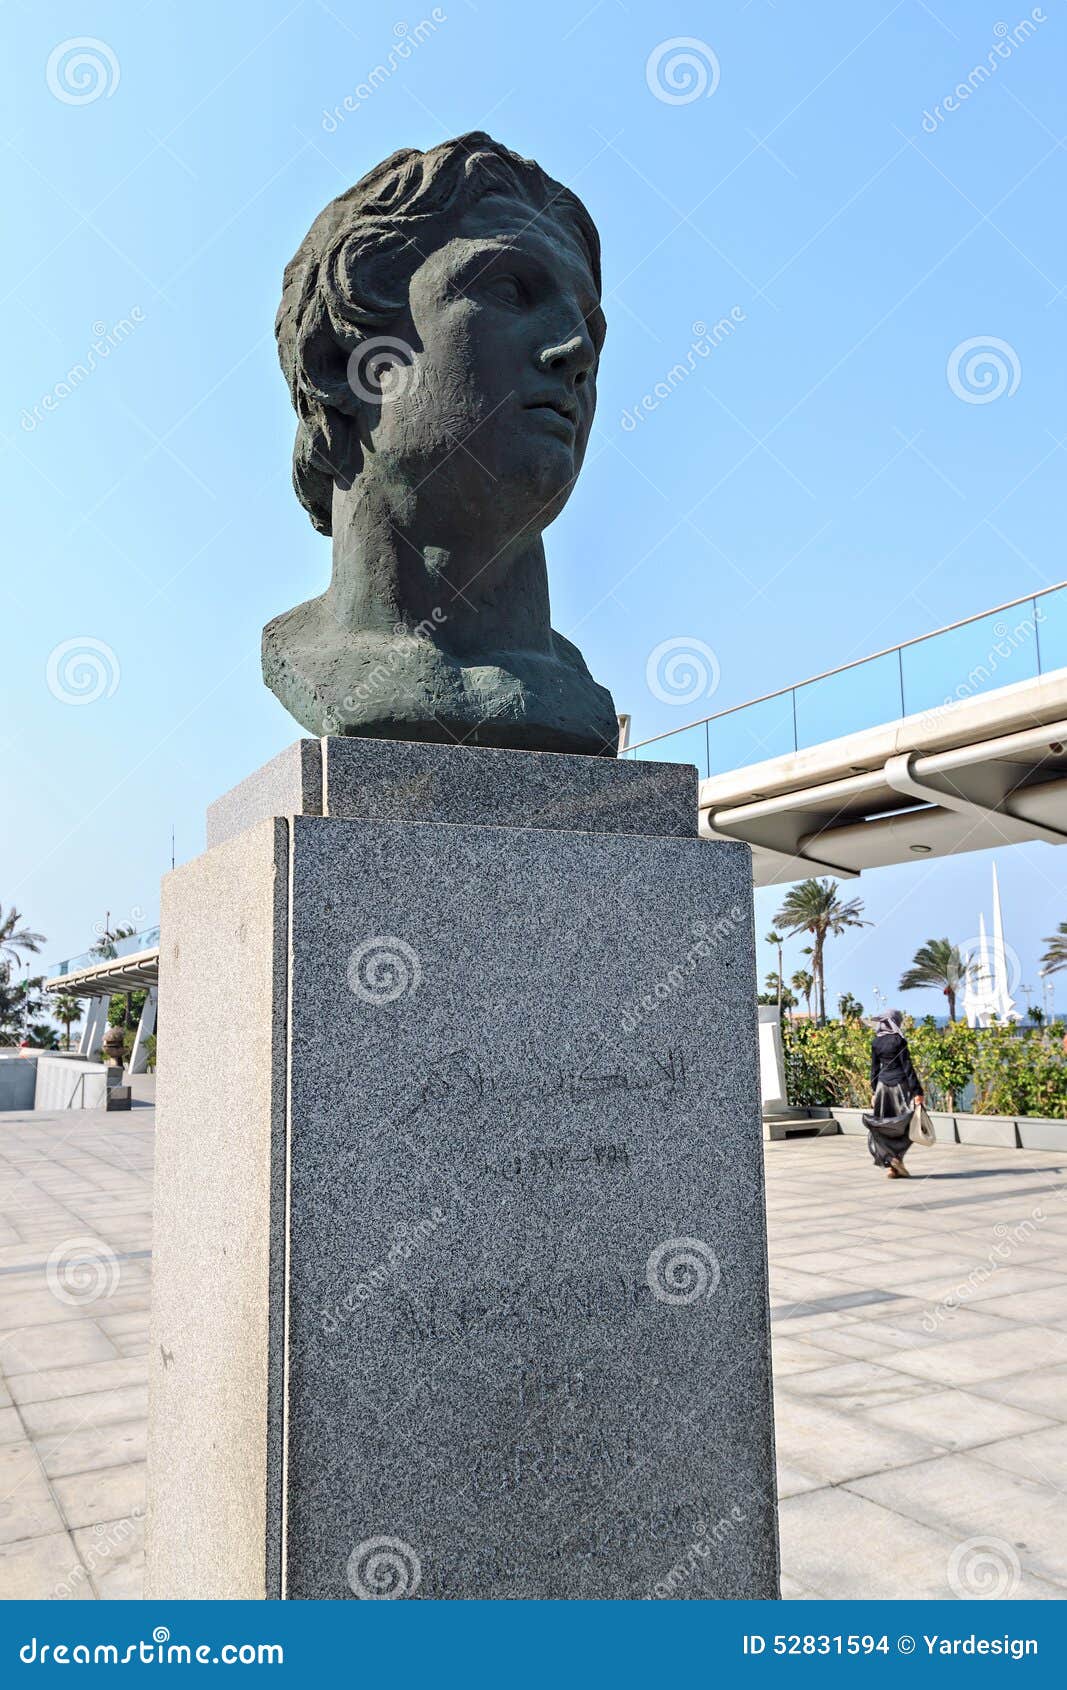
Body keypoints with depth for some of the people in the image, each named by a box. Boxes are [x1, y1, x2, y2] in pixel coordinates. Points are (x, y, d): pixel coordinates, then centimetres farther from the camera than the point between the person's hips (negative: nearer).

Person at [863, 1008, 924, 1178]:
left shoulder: (876, 1042, 5)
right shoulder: (898, 1040, -10)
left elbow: (874, 1069, 9)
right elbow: (907, 1067, -12)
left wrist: (875, 1091, 16)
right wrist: (917, 1091, -10)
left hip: (882, 1085, 5)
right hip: (900, 1084, -5)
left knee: (883, 1128, 8)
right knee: (904, 1125, 9)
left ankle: (890, 1165, 3)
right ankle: (897, 1157, -3)